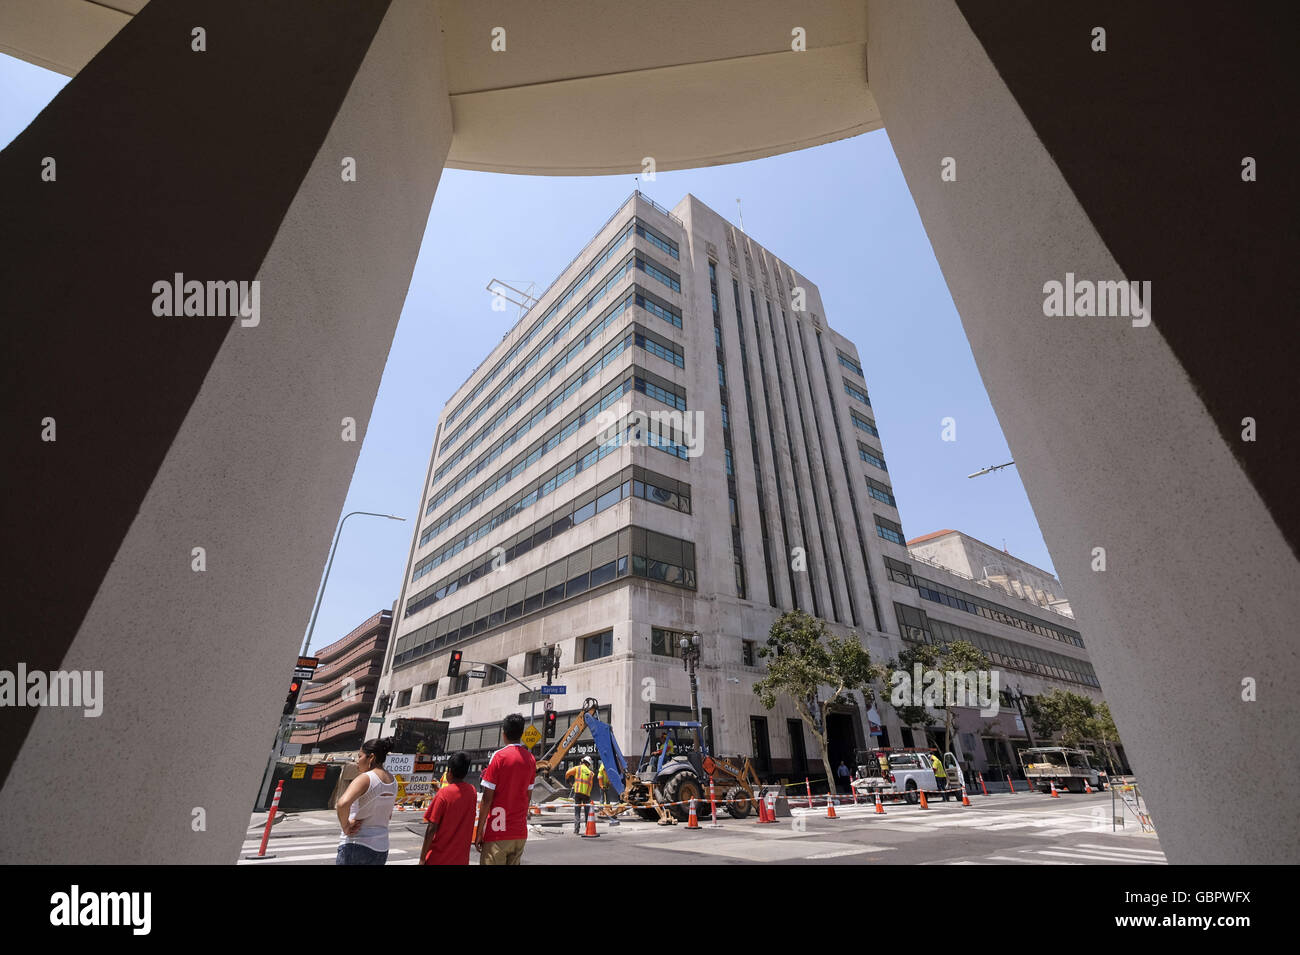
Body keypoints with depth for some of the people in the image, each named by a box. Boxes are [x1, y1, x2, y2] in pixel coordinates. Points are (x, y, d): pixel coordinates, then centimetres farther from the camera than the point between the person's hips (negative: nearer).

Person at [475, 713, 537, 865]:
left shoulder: (498, 756, -12)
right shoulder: (531, 759, 4)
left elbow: (487, 799, -11)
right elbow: (528, 796, 11)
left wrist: (479, 832, -4)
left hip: (498, 835, -5)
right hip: (521, 833, 5)